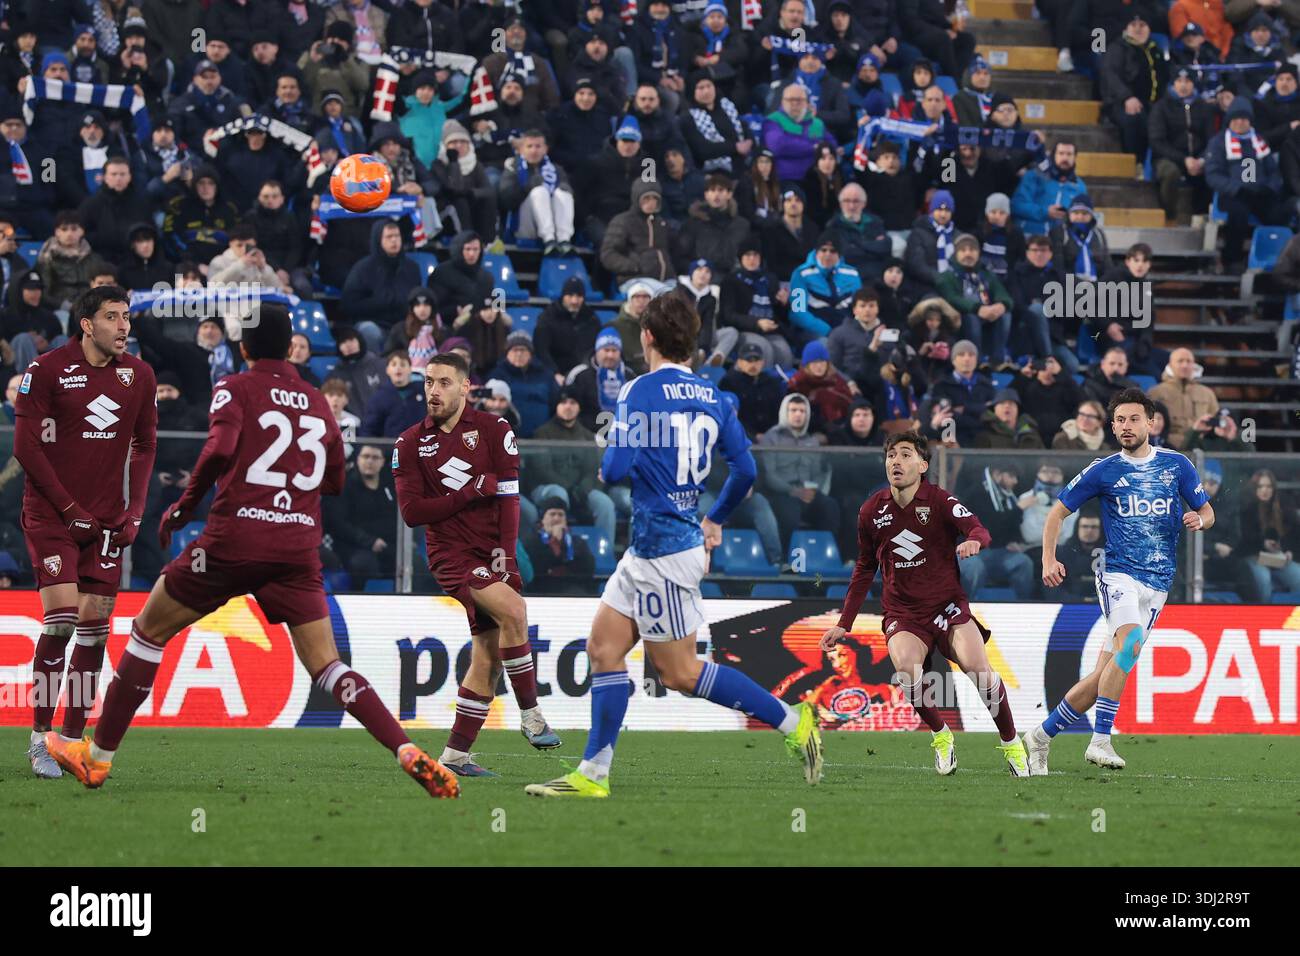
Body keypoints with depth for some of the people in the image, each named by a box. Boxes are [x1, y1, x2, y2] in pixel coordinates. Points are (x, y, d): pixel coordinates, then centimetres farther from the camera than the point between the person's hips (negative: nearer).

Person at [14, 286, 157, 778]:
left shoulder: (138, 375, 6)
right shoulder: (47, 369, -8)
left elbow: (145, 446, 15)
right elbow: (25, 446, -8)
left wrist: (135, 510, 3)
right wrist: (69, 508, -10)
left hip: (106, 520, 5)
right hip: (51, 515, -5)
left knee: (95, 626, 1)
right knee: (61, 618, -14)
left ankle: (73, 737, 9)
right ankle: (41, 739, -7)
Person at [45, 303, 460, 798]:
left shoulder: (235, 389, 1)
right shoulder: (317, 402, 14)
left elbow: (219, 449, -17)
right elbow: (334, 481, 22)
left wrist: (184, 506, -4)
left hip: (234, 539, -3)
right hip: (299, 549, 3)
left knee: (149, 631, 14)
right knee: (326, 667, 4)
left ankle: (98, 755, 17)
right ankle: (409, 753, -16)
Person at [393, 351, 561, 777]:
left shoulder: (493, 430, 3)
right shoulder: (410, 444, 2)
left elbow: (508, 495, 1)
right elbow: (412, 511, -5)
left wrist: (506, 551, -10)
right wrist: (473, 492, -12)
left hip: (493, 554, 3)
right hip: (451, 551, -3)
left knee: (489, 656, 1)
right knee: (512, 611, -27)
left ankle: (455, 755, 9)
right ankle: (530, 716, -16)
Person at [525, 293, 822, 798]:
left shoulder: (643, 390, -14)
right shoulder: (713, 397, 9)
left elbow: (617, 467, -21)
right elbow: (745, 469, 11)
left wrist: (606, 466, 4)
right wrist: (715, 519, 27)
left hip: (663, 550, -9)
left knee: (680, 671, -2)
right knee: (604, 647, 10)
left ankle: (793, 722, 1)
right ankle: (592, 775, 8)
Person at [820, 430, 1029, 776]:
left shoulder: (940, 501, -5)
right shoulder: (871, 512, 4)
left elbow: (978, 529, -23)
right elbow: (864, 569, 18)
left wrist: (974, 540, -49)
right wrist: (844, 624, 16)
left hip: (948, 605, -1)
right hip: (902, 613, 1)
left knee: (978, 667, -23)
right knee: (907, 670, -29)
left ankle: (1011, 744, -1)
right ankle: (940, 735, -4)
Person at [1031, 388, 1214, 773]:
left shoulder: (1176, 465, 8)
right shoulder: (1103, 471, 2)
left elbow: (1207, 513, 16)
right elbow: (1058, 512, 9)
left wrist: (1198, 520, -8)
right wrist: (1049, 559, -5)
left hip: (1157, 584, 3)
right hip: (1118, 572, -3)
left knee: (1104, 675, 1)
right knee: (1130, 643, -31)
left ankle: (1041, 735, 15)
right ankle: (1100, 741, -29)